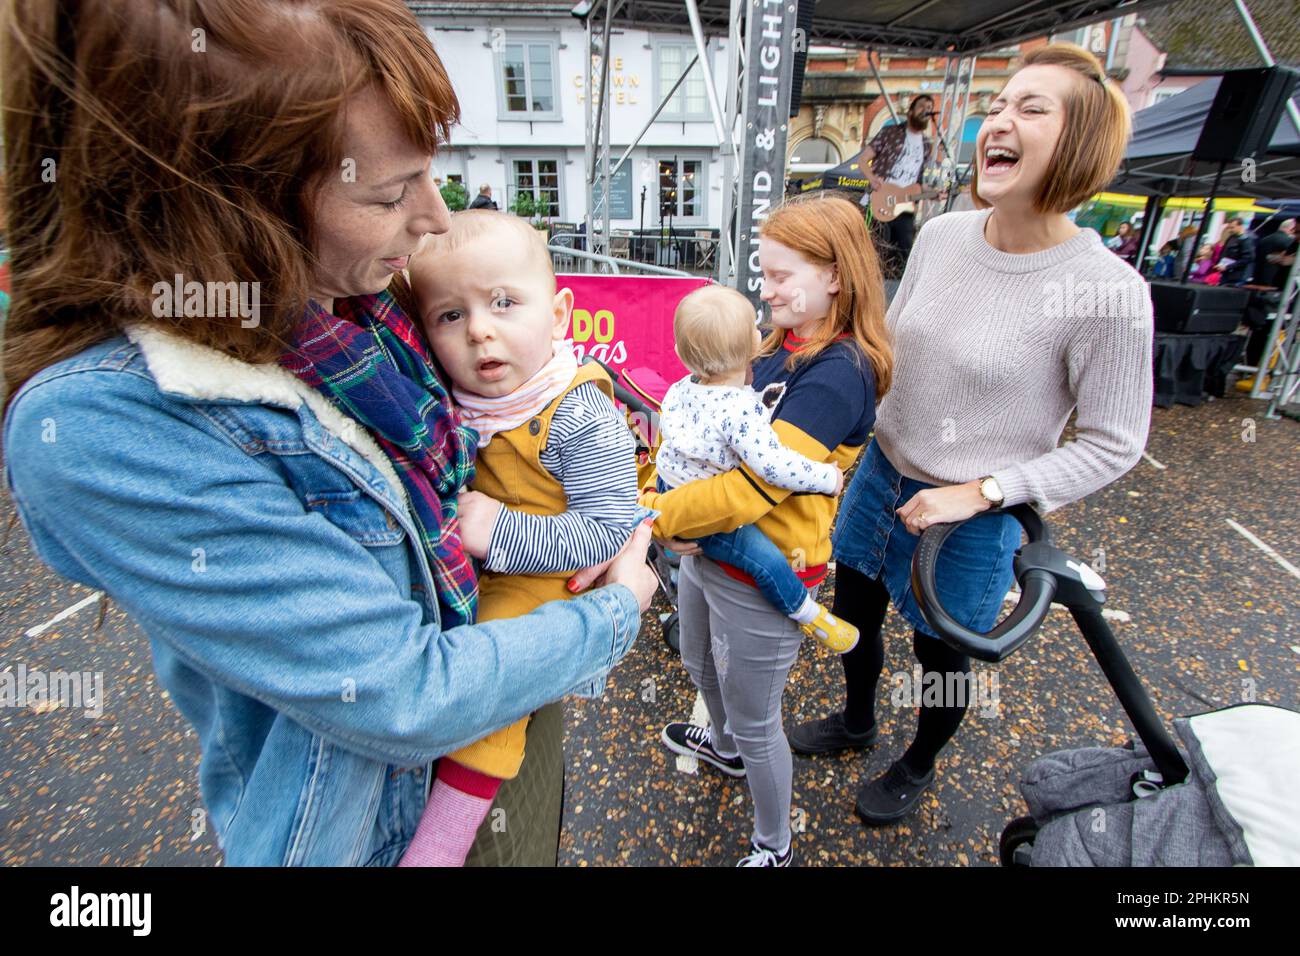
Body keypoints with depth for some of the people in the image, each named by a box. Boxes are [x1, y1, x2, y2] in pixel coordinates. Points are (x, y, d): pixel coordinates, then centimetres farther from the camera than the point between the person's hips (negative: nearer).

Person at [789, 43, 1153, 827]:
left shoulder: (1109, 291, -21)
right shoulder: (941, 236, -5)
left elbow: (1113, 444, -13)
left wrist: (978, 494, -20)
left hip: (971, 518, -5)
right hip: (881, 475, 6)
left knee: (940, 654, 18)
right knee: (853, 616, 23)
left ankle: (919, 767, 52)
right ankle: (857, 722, 56)